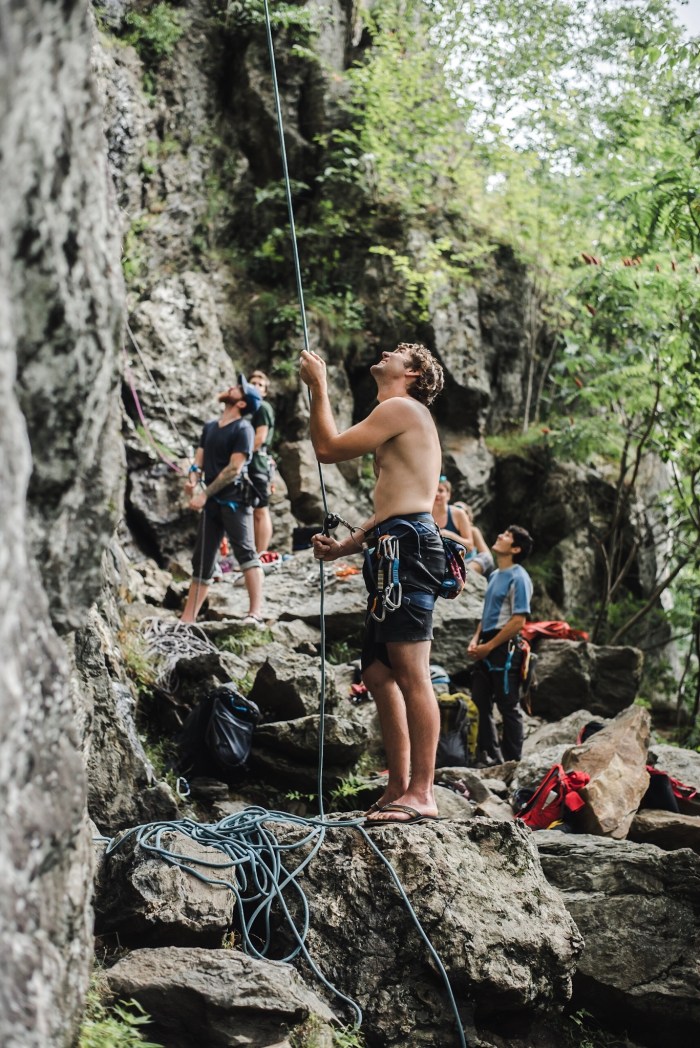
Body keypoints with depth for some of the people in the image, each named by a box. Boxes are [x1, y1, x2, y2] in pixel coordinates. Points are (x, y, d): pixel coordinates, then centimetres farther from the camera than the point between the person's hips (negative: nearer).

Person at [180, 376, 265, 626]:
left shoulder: (242, 429, -6)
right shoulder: (210, 427, 15)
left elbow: (234, 468, -13)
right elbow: (199, 460, 13)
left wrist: (205, 493, -14)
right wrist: (192, 479, -10)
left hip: (234, 500, -7)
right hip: (212, 502, 8)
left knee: (245, 551, -15)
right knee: (202, 560, 8)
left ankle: (255, 613, -22)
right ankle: (187, 620, 12)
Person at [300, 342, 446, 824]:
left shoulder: (402, 407, -2)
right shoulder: (405, 421, 29)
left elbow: (329, 447, -4)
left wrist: (318, 387, 8)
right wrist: (346, 545, 27)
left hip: (407, 546, -11)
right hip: (397, 550, 11)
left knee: (411, 672, -14)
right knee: (379, 673, 11)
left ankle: (422, 793, -17)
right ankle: (399, 787, 13)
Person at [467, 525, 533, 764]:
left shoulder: (518, 578, -11)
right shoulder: (495, 575, 16)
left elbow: (518, 621, -17)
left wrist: (489, 646, -15)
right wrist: (476, 640, 7)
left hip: (504, 647, -9)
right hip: (486, 647, 9)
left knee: (508, 706, -2)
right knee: (481, 702, 12)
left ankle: (511, 761, 4)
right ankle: (489, 756, 20)